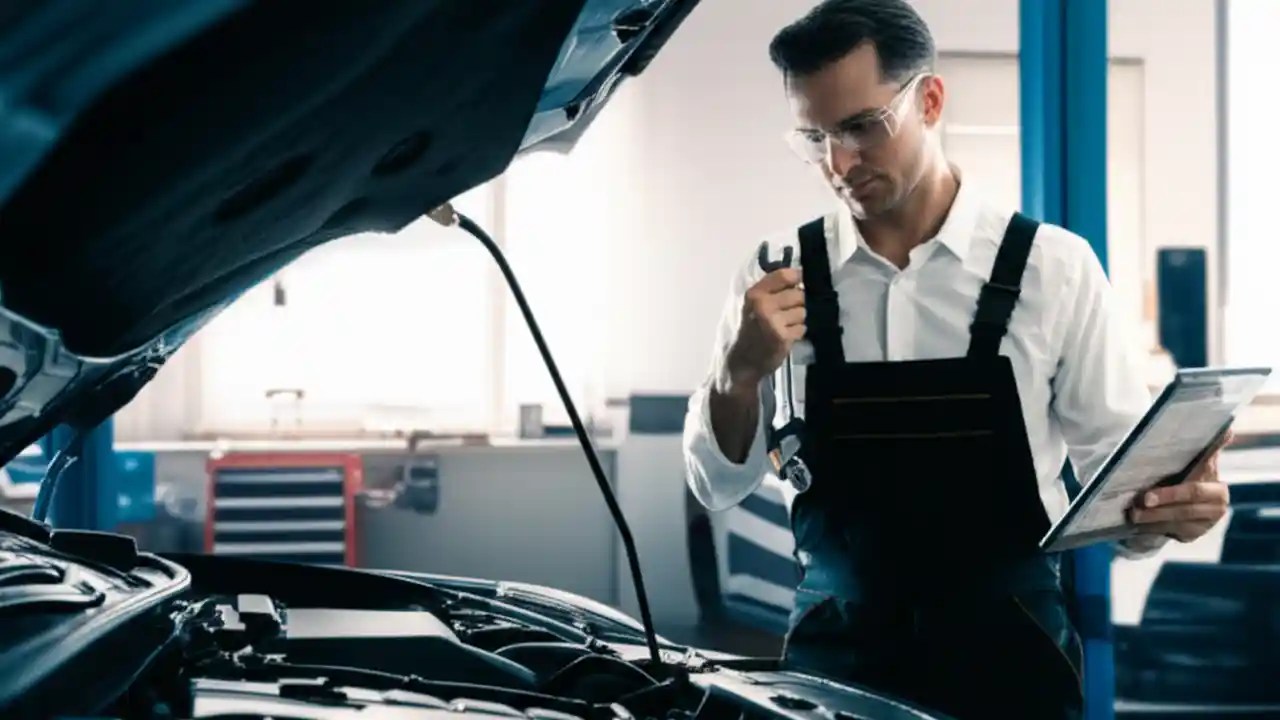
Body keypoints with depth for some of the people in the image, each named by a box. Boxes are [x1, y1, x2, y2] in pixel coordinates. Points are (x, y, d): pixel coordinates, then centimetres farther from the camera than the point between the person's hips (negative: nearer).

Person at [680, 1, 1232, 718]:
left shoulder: (1051, 267, -5)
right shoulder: (779, 276, 0)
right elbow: (719, 484, 3)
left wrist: (1172, 506, -25)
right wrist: (740, 372, -16)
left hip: (1009, 660, -1)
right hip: (836, 658, 2)